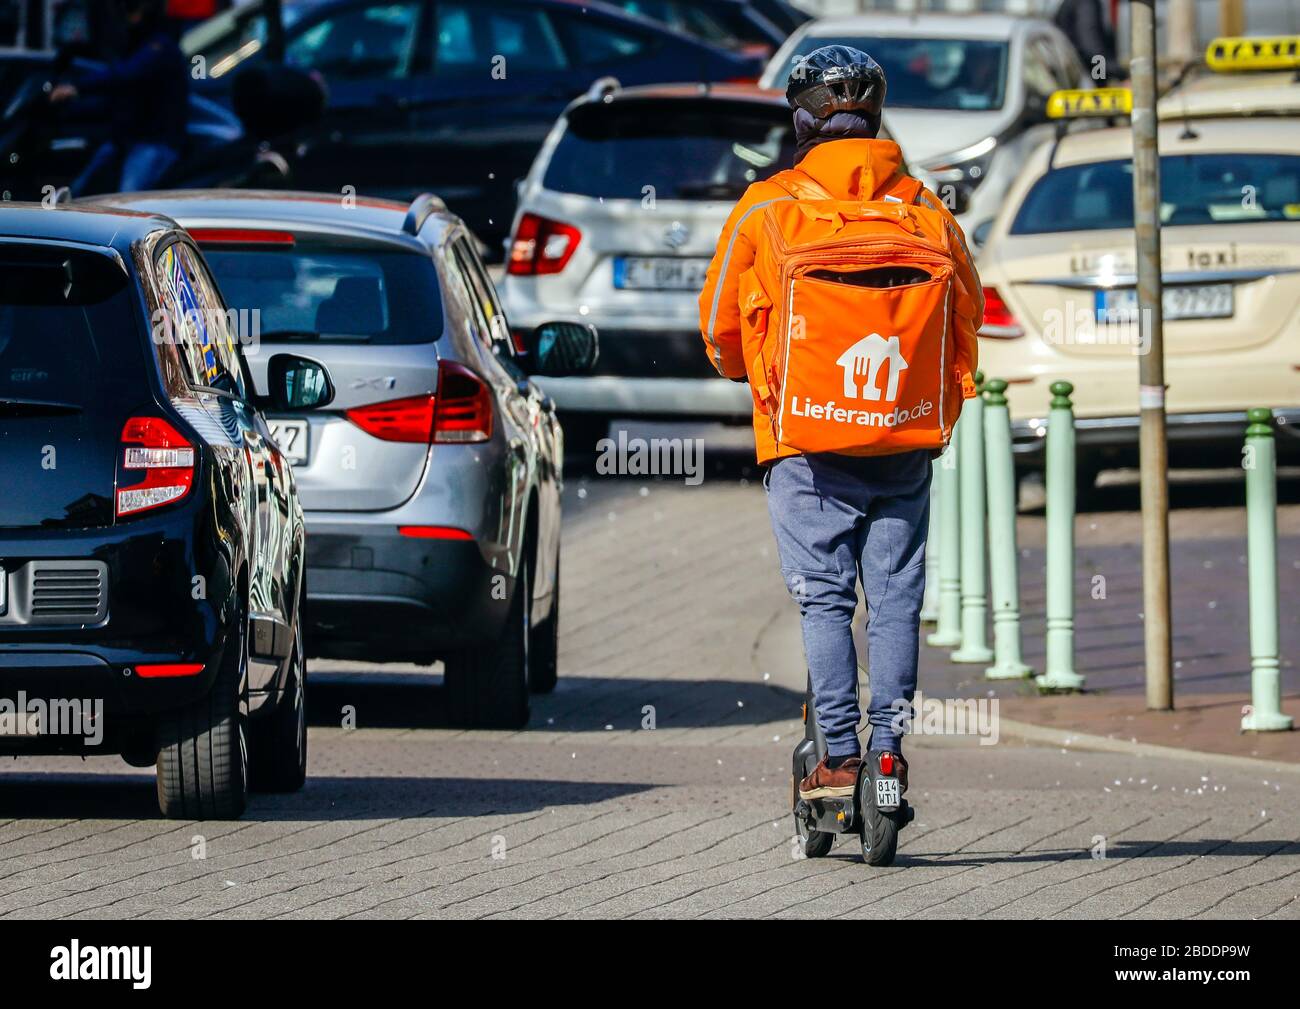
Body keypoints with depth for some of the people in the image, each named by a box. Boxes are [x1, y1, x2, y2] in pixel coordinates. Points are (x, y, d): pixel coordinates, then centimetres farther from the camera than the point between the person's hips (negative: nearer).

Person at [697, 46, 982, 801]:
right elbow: (967, 315, 9)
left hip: (807, 438, -2)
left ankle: (840, 757, -7)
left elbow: (721, 325, 4)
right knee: (895, 596, 7)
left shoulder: (765, 208, -3)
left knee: (824, 597, -1)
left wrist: (749, 373, 26)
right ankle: (889, 746, 4)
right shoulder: (926, 209, 4)